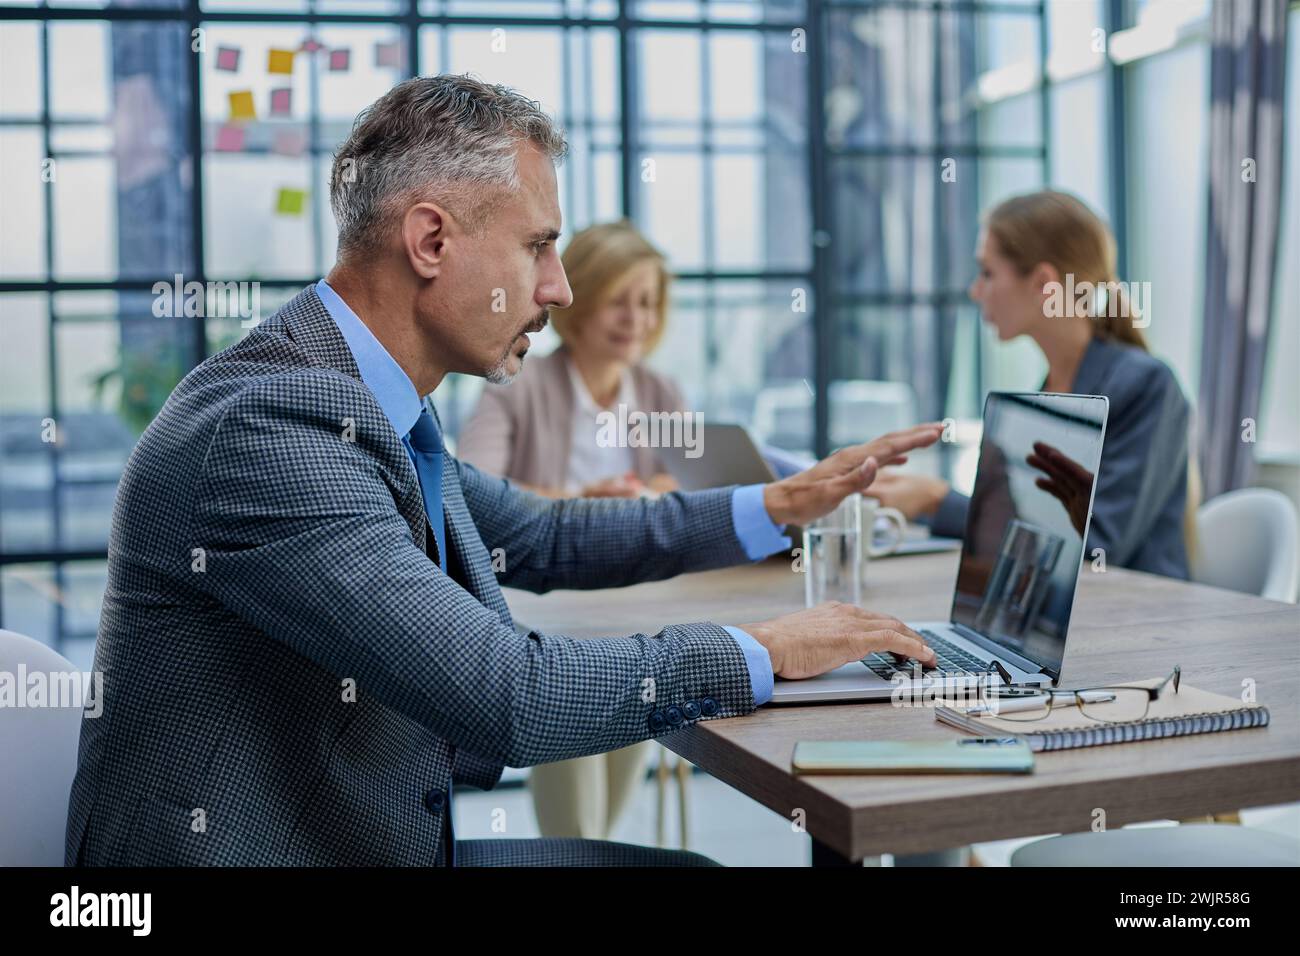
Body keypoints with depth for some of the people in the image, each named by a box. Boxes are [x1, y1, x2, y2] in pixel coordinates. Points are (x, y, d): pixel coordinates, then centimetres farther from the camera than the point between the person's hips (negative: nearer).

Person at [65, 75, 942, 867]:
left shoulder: (377, 410, 5)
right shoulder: (265, 425, -25)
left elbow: (548, 540, 20)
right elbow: (510, 697, -28)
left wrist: (784, 504, 14)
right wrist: (761, 653, -15)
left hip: (384, 842, 9)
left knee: (688, 868, 6)